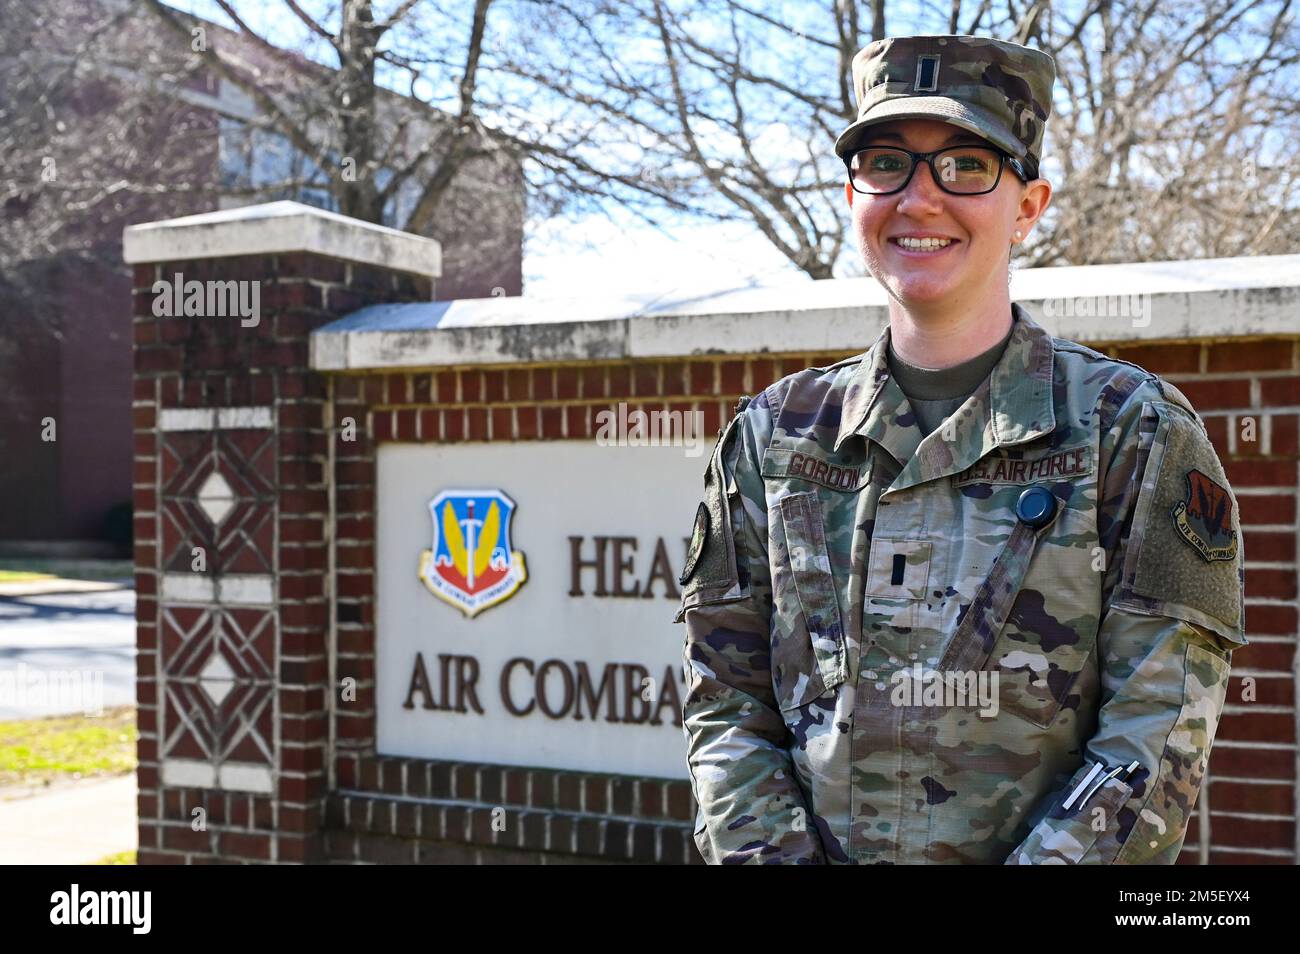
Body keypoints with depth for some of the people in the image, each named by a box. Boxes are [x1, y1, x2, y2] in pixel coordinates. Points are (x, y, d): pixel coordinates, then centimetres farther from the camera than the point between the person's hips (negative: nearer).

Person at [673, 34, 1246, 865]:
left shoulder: (1134, 431, -8)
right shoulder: (772, 435, 1)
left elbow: (1157, 742, -13)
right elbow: (726, 705, 0)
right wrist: (776, 852, -13)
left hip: (1037, 850, -2)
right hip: (814, 845, 3)